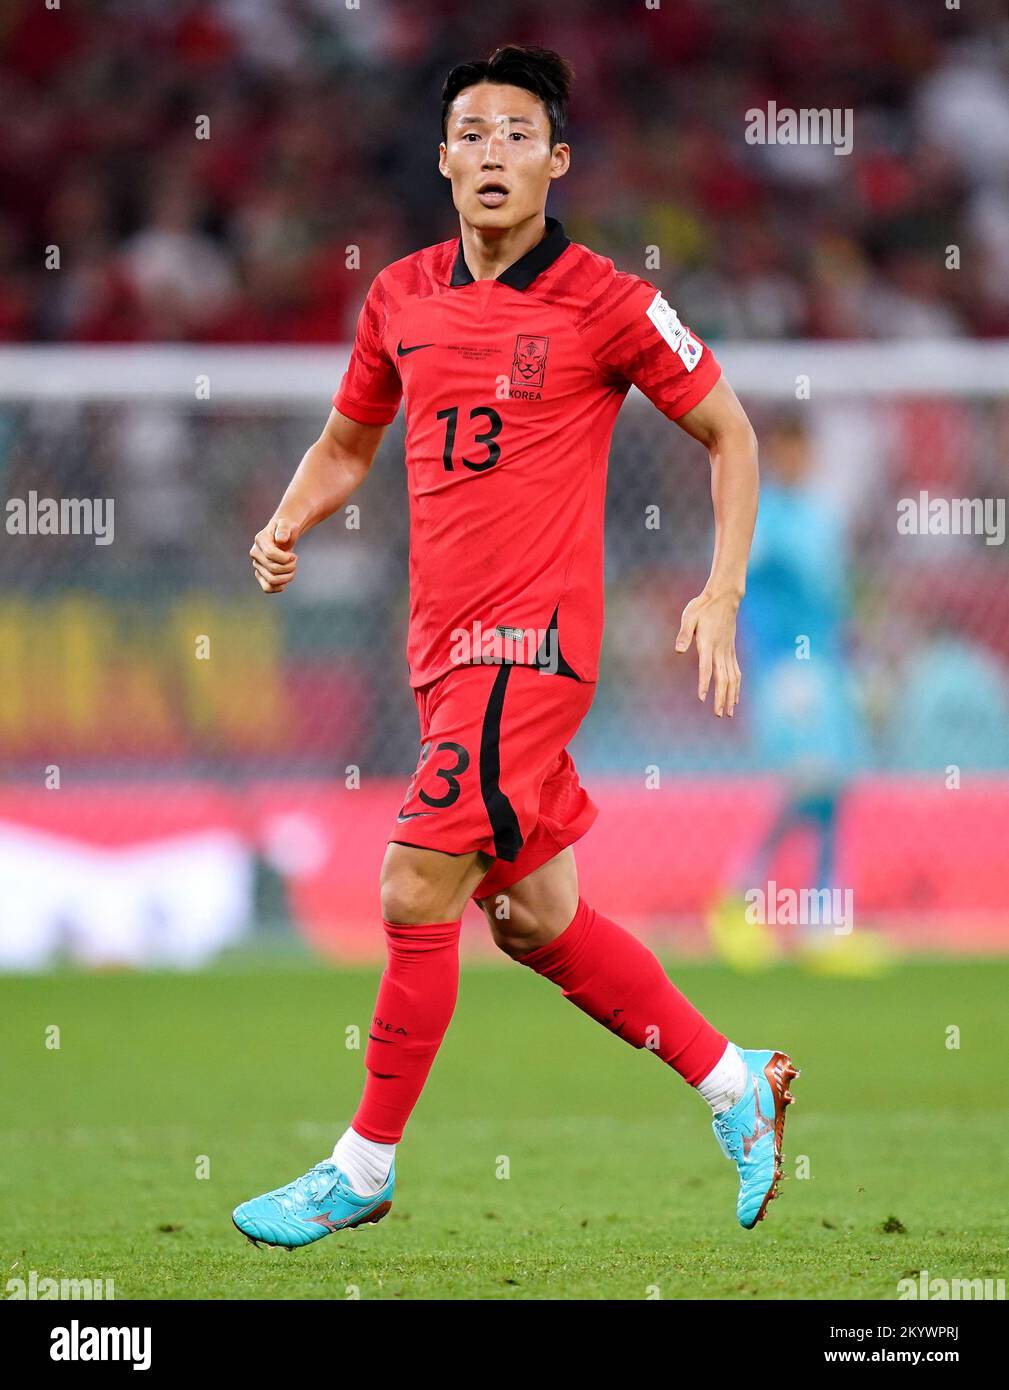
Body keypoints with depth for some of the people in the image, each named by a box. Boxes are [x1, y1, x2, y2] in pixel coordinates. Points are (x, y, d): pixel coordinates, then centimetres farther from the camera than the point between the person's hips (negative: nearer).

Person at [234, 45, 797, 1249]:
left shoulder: (603, 303, -8)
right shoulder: (401, 298, 8)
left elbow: (729, 433, 2)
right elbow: (347, 442, 22)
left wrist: (722, 597, -7)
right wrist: (287, 527, 1)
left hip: (529, 641, -7)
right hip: (444, 646, 7)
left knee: (417, 896, -11)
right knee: (533, 917, 13)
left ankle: (363, 1169, 1)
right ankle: (735, 1083, 29)